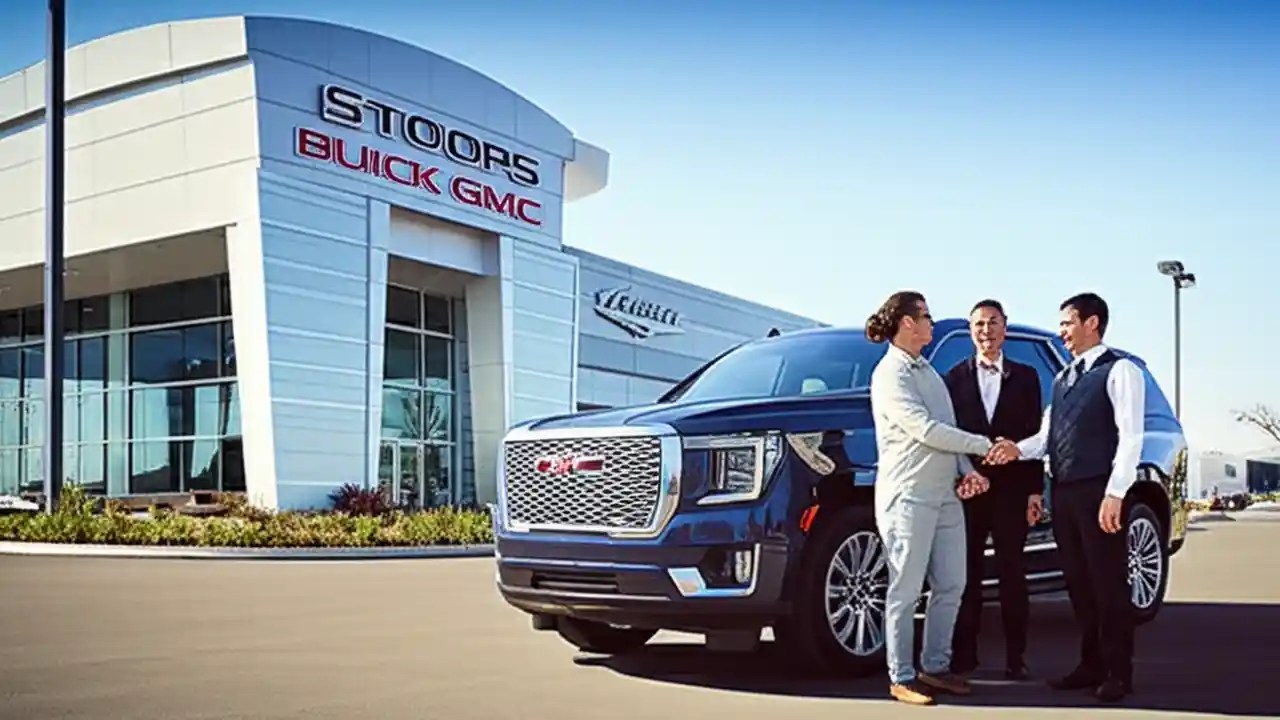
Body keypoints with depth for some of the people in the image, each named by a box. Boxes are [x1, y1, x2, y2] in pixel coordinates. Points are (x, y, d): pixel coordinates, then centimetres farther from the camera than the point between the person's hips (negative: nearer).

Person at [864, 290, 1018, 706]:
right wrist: (985, 446, -12)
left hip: (946, 496, 9)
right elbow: (926, 430, -17)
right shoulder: (890, 374, -10)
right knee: (905, 591, -2)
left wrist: (966, 470, -1)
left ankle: (935, 667, 22)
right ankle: (902, 678, 7)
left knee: (951, 586, 11)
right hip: (908, 497, -9)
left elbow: (947, 430, 15)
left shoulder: (928, 371, 18)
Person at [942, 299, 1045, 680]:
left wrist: (1035, 490, -1)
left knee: (1012, 572, 6)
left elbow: (1034, 434, 5)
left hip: (1012, 489, 0)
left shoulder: (1025, 377, 8)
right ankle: (964, 653, 13)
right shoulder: (955, 377, 4)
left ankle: (1015, 656, 13)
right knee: (967, 572, 6)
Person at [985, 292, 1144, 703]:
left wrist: (1115, 492, -18)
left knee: (1108, 583, -1)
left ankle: (1118, 673, 7)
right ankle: (1091, 665, 20)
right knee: (1078, 583, 11)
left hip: (1098, 492, -7)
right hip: (1063, 492, 7)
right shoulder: (1062, 379, 20)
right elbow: (1048, 435, 14)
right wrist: (1018, 450, -6)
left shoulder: (1120, 371, -4)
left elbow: (1130, 435, -11)